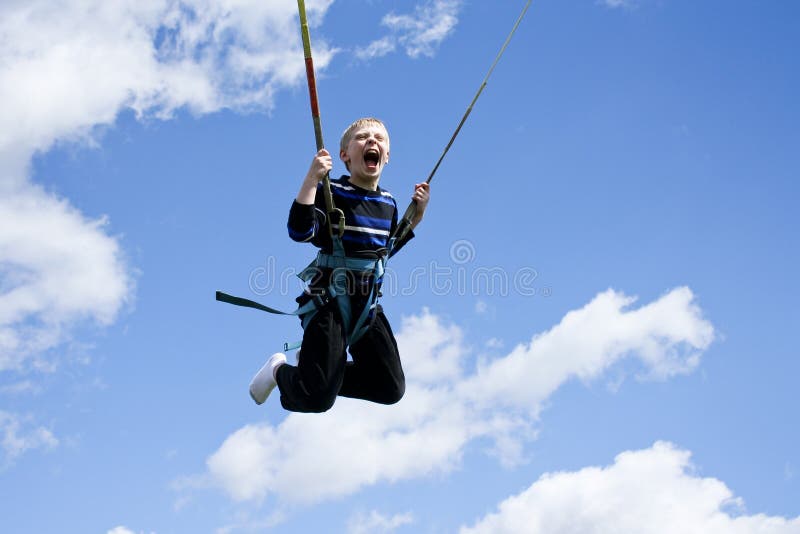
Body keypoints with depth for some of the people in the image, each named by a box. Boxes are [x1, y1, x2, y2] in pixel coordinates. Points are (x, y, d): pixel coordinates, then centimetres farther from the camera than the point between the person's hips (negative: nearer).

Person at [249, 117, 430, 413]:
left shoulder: (388, 202, 7)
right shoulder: (332, 192, -12)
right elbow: (300, 232, -26)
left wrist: (416, 215, 13)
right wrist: (311, 179, -32)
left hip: (367, 305, 7)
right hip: (329, 302, -6)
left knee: (391, 390, 7)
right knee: (316, 399, -13)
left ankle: (318, 369, 25)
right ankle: (279, 370, 22)